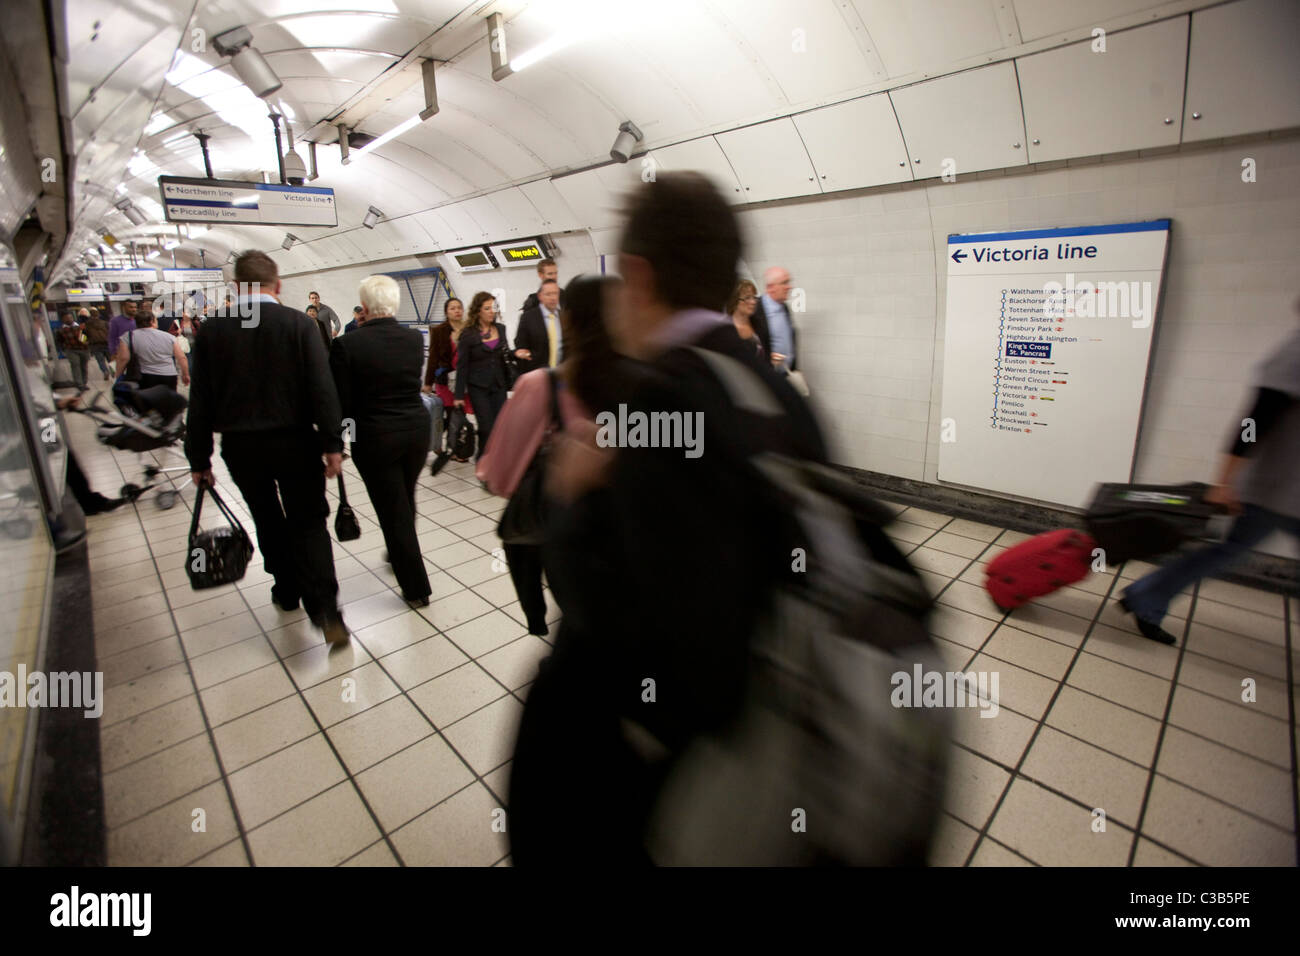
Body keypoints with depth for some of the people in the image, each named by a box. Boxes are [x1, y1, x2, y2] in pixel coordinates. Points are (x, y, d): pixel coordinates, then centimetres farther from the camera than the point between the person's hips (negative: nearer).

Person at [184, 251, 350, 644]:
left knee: (268, 521, 20)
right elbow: (322, 388, -15)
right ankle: (324, 609, -10)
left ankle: (287, 590, 35)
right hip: (295, 442, -2)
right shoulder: (299, 323, -8)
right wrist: (332, 444, -11)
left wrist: (199, 458, 8)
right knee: (309, 522, 3)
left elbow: (200, 400, 2)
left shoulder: (211, 330, 0)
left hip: (240, 447, 3)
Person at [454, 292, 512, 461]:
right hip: (478, 387, -4)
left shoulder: (500, 329, 6)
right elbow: (462, 365, -4)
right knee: (487, 427, -4)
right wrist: (459, 395, -6)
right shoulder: (468, 334, -5)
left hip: (498, 385, 4)